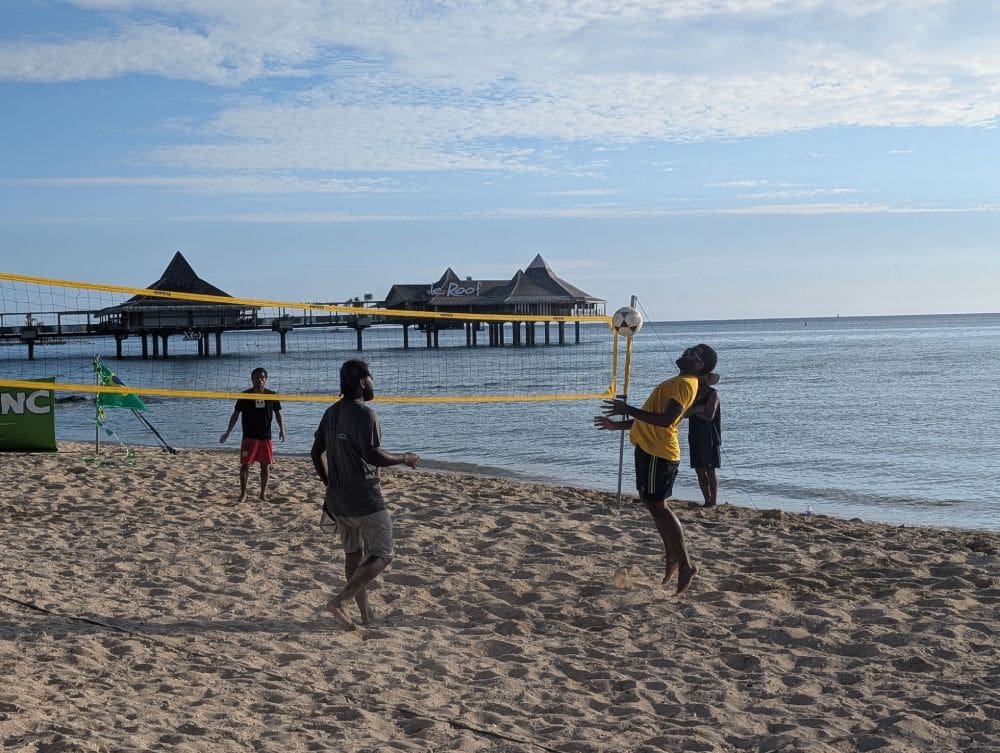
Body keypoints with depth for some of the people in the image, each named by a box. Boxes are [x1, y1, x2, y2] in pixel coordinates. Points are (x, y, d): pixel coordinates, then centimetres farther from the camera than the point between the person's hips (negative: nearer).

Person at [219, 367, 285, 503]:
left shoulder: (272, 395, 1)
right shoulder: (245, 395, -2)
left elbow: (277, 413, 11)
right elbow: (236, 414, 3)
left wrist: (281, 429, -2)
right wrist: (228, 432, -3)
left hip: (265, 437, 1)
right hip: (249, 437, -1)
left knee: (265, 466, 5)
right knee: (245, 465, -3)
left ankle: (263, 494, 17)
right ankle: (243, 493, 10)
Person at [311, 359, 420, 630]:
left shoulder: (331, 413, 11)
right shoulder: (364, 414, -16)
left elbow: (316, 452, 15)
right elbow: (372, 455, -24)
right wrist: (404, 459, -10)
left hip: (337, 499, 9)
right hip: (365, 499, -9)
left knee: (353, 552, 17)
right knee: (382, 555, -1)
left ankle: (366, 613, 22)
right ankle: (338, 602, -13)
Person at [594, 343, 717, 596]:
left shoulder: (685, 384, -13)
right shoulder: (678, 383, 20)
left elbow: (666, 420, -26)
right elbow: (651, 419, 26)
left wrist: (628, 410, -23)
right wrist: (618, 425, 27)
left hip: (657, 452, -10)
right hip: (651, 449, 10)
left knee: (657, 506, -7)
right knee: (655, 505, 15)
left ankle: (685, 565, -3)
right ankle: (673, 557, 24)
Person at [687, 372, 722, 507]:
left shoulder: (713, 394, -6)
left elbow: (709, 416, -16)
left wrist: (693, 411, -4)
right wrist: (696, 409, -16)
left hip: (709, 439, -6)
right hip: (695, 438, 6)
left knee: (710, 471, -5)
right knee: (700, 471, 6)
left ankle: (714, 502, -2)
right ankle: (707, 501, 12)